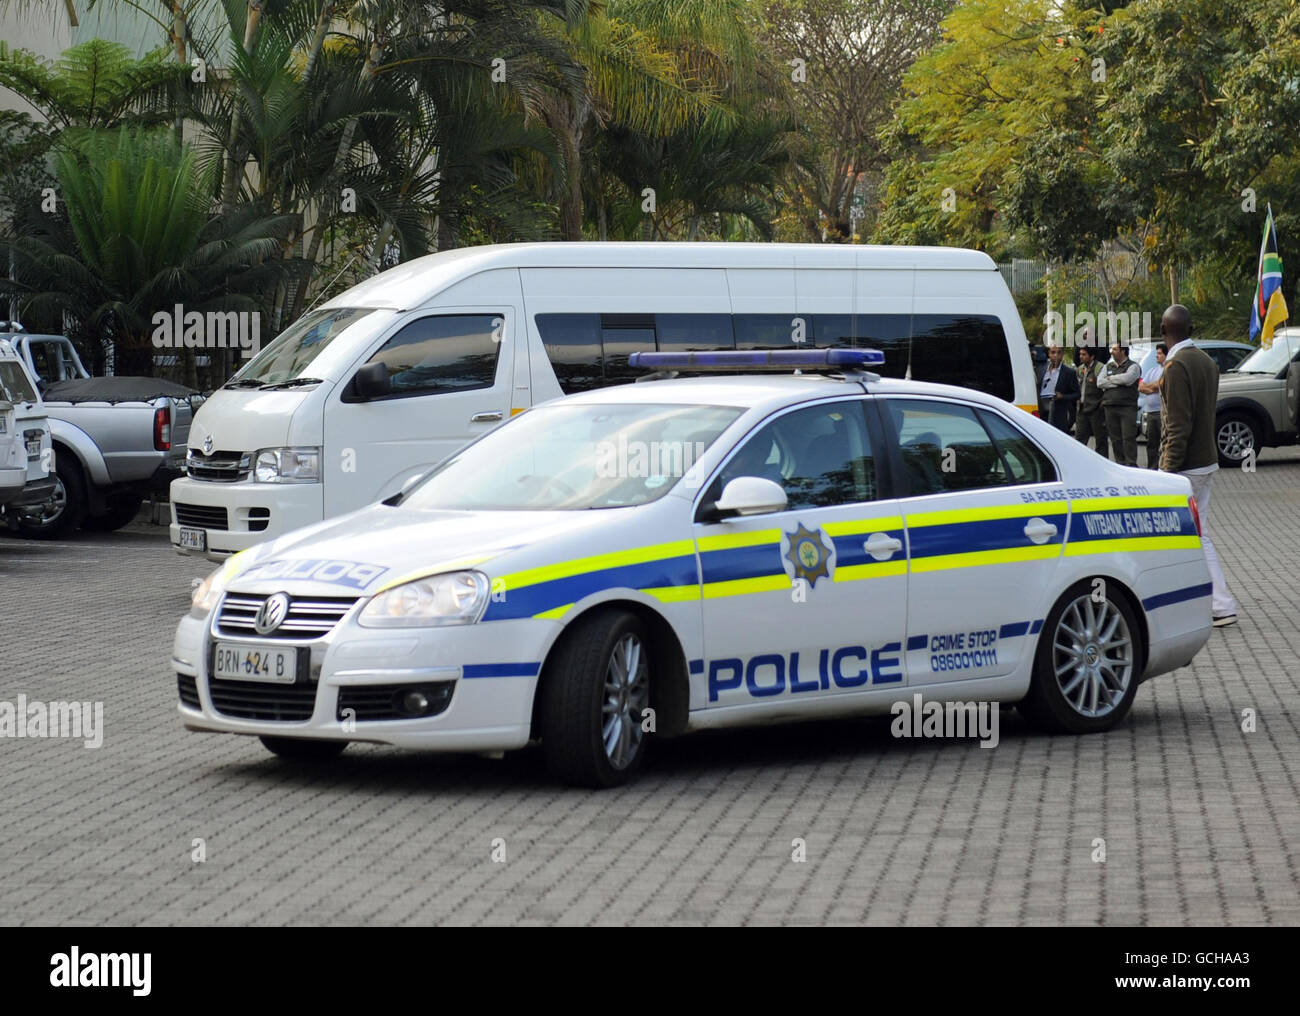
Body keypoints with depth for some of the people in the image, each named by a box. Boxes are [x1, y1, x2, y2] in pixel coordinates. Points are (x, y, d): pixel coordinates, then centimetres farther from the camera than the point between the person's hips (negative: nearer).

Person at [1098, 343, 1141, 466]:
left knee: (1128, 437, -9)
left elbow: (1127, 378, -17)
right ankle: (1120, 463, 11)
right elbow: (1100, 382, 4)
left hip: (1127, 406, -5)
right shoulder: (1107, 367, 19)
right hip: (1110, 407, 5)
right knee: (1115, 438, 5)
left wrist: (1110, 378, -1)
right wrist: (1119, 382, -5)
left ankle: (1131, 463, -8)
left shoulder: (1133, 367, 3)